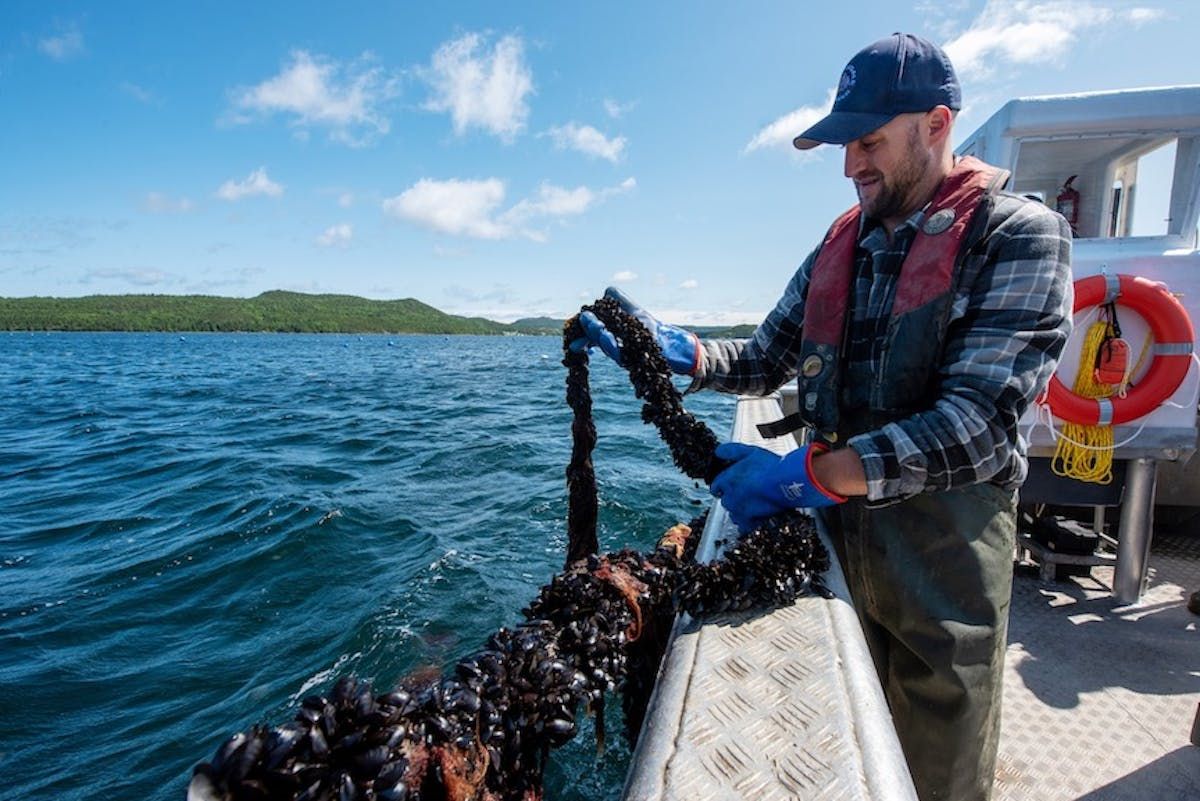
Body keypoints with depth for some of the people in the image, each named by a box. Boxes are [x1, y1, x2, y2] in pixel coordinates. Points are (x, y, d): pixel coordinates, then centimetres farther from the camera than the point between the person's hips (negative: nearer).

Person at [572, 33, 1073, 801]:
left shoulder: (1018, 236, -11)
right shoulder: (840, 247, 7)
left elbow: (980, 423, -22)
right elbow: (766, 361, 11)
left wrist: (812, 474, -28)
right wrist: (677, 349, -6)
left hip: (943, 563, -4)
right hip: (834, 542, 5)